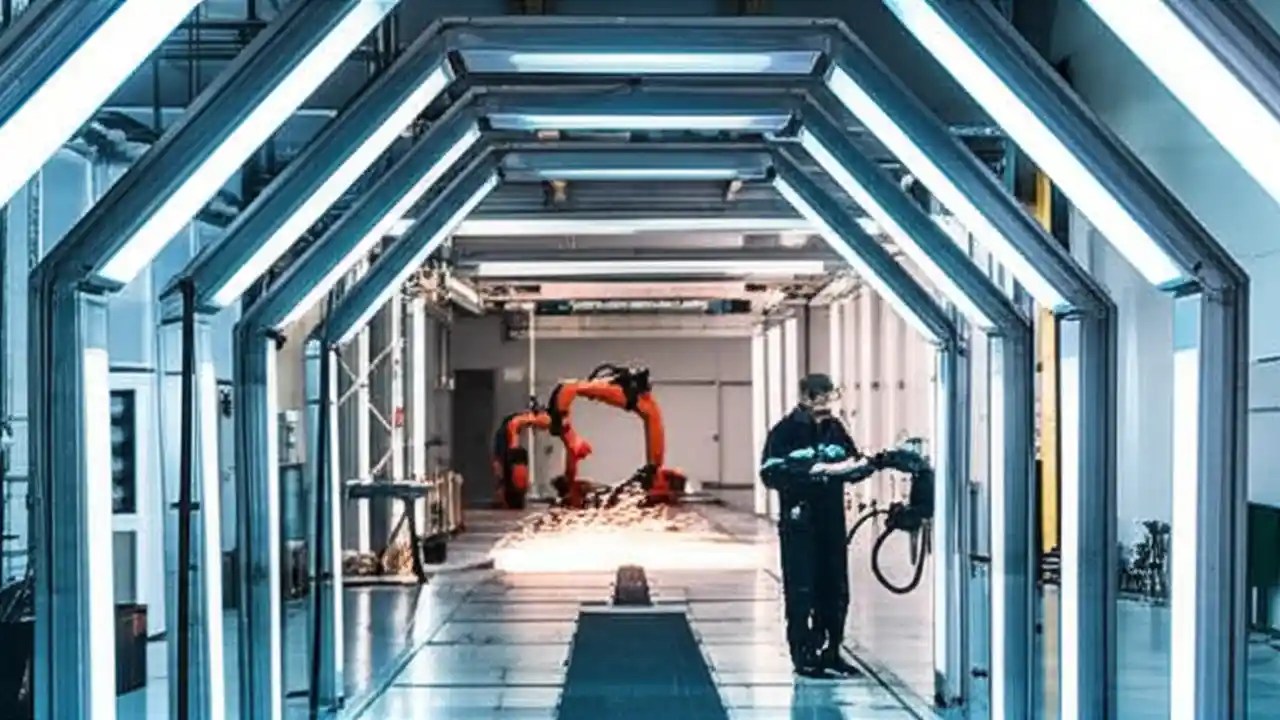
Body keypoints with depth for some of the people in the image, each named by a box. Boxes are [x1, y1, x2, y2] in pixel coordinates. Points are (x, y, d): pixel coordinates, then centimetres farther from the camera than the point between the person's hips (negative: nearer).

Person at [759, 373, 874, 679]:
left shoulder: (834, 428, 10)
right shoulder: (786, 431, -8)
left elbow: (854, 463, 16)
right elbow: (771, 473, -20)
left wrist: (862, 465, -8)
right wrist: (815, 470, -27)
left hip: (832, 521, 6)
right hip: (799, 523, -5)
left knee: (835, 590, 9)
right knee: (801, 591, -2)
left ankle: (830, 652, 22)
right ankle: (803, 657, 9)